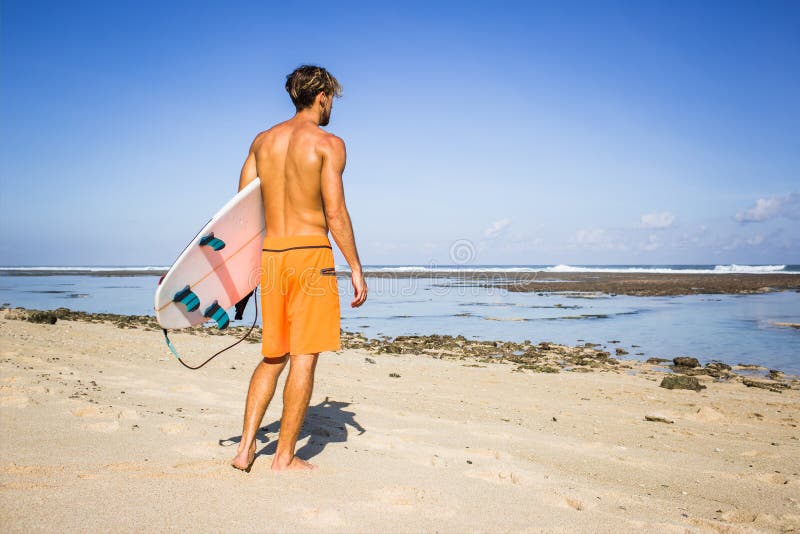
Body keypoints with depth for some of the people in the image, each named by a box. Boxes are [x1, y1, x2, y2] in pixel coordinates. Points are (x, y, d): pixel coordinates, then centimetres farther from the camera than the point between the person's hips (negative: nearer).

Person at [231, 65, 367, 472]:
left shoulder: (262, 140, 12)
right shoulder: (328, 143, -4)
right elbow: (335, 213, -11)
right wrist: (356, 269, -5)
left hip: (270, 255, 6)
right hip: (310, 254, -6)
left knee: (273, 356, 17)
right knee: (304, 358, 2)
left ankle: (246, 446, 13)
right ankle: (285, 457, 9)